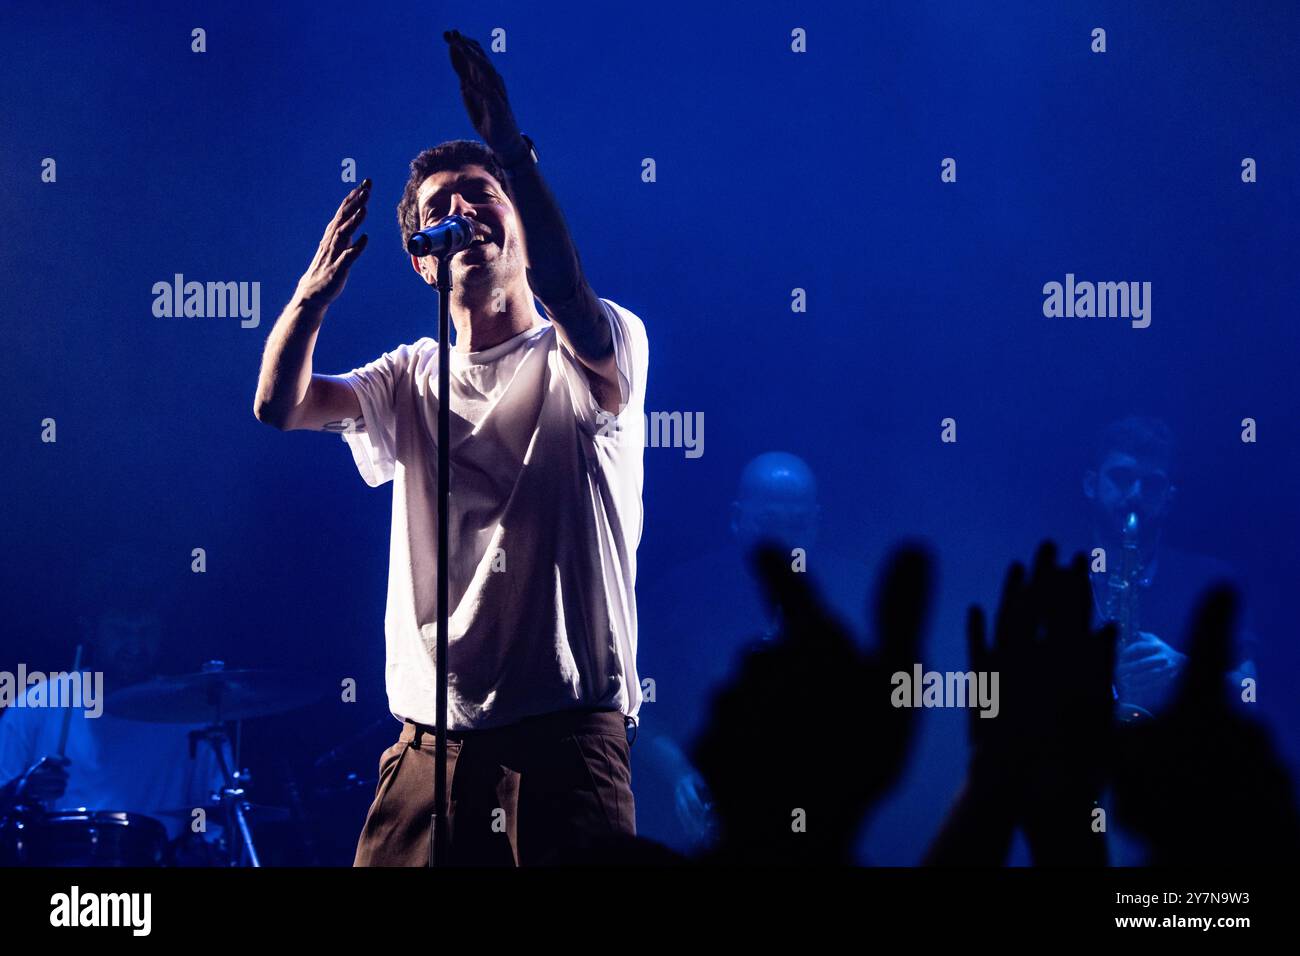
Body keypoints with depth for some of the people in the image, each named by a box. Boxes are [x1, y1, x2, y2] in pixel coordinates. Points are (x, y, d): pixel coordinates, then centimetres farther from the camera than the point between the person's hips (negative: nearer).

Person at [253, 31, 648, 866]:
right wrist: (318, 289, -19)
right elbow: (278, 405, 0)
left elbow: (572, 307, -22)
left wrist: (512, 149, -26)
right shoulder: (413, 381, 15)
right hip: (431, 738, 4)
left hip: (567, 733, -4)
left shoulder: (598, 352, 3)